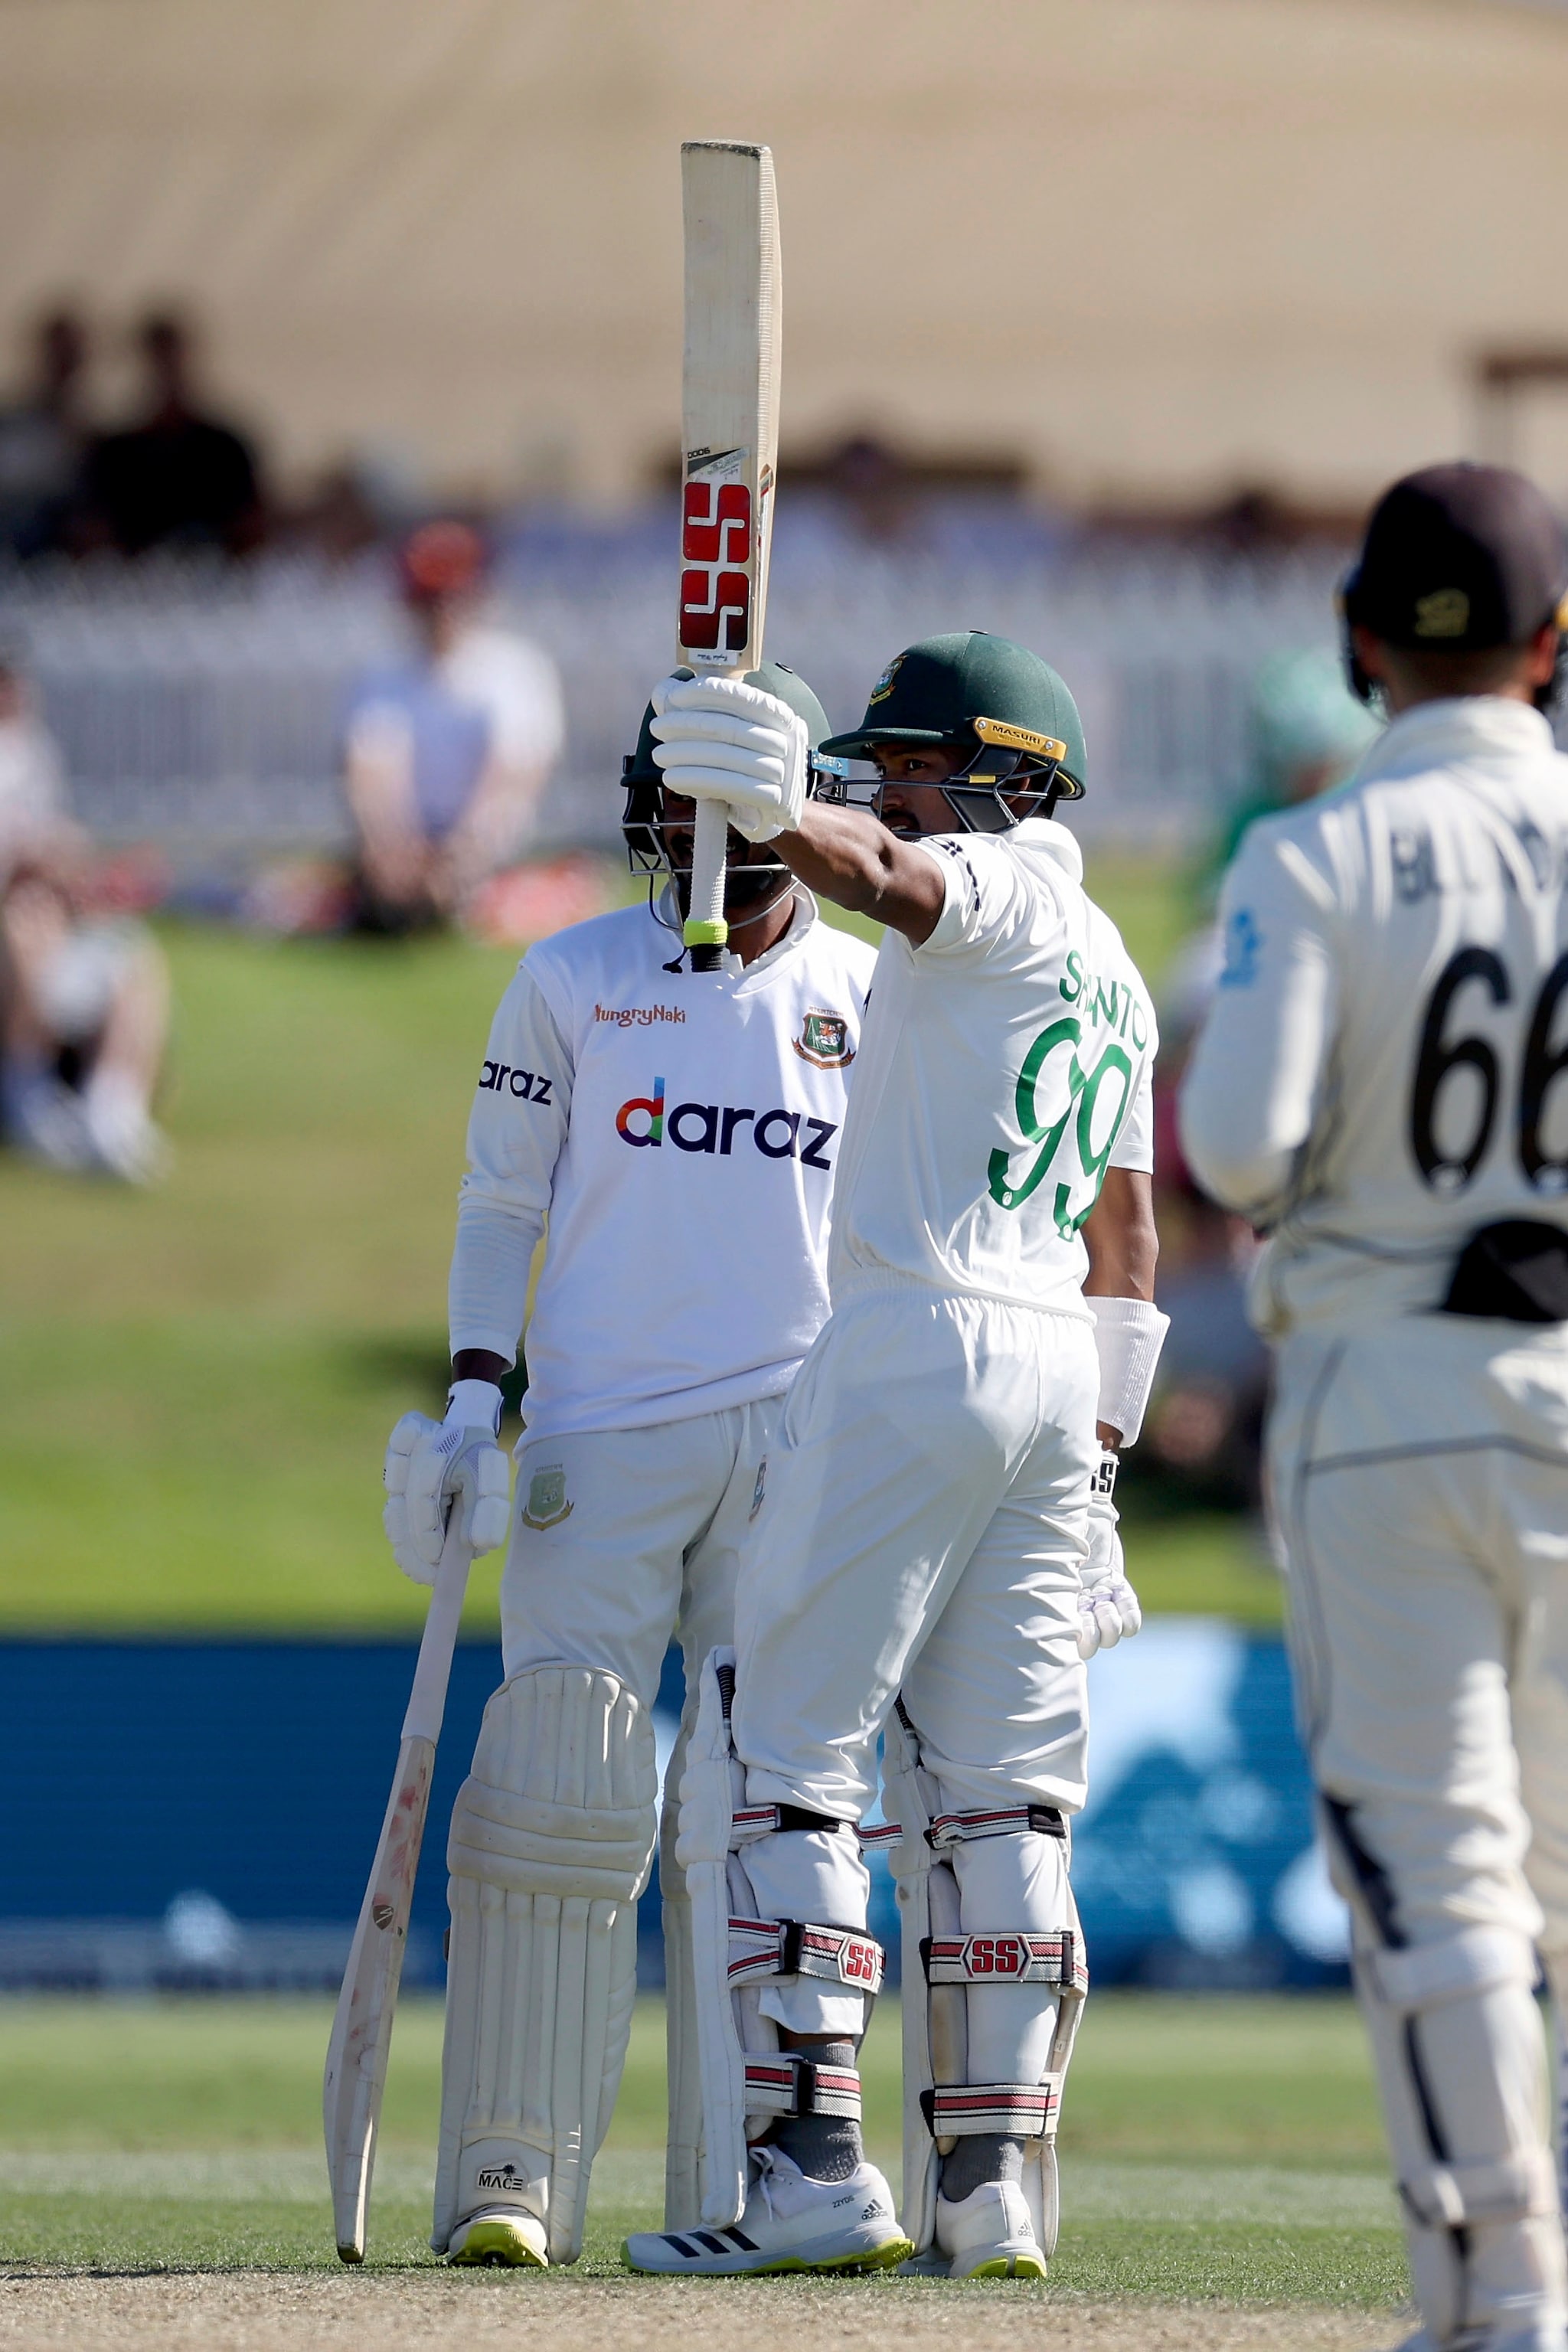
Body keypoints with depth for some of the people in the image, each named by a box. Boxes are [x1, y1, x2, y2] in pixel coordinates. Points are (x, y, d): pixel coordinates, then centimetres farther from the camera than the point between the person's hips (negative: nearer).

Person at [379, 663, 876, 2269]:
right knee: (564, 1789, -11)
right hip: (602, 1437, -2)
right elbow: (501, 1202, 8)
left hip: (800, 1450, 2)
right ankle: (511, 2175, -9)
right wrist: (472, 1398, -3)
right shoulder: (572, 981, 6)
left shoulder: (873, 998, 9)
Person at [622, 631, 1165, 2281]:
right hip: (1061, 1367, 9)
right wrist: (1096, 1465, 25)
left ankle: (806, 2166, -16)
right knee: (993, 1794, 10)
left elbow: (887, 874, -30)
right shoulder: (1112, 974, 21)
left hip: (915, 1344, -9)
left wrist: (778, 814, -50)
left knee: (776, 1763, -7)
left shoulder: (1011, 883, -6)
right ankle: (992, 2187, 8)